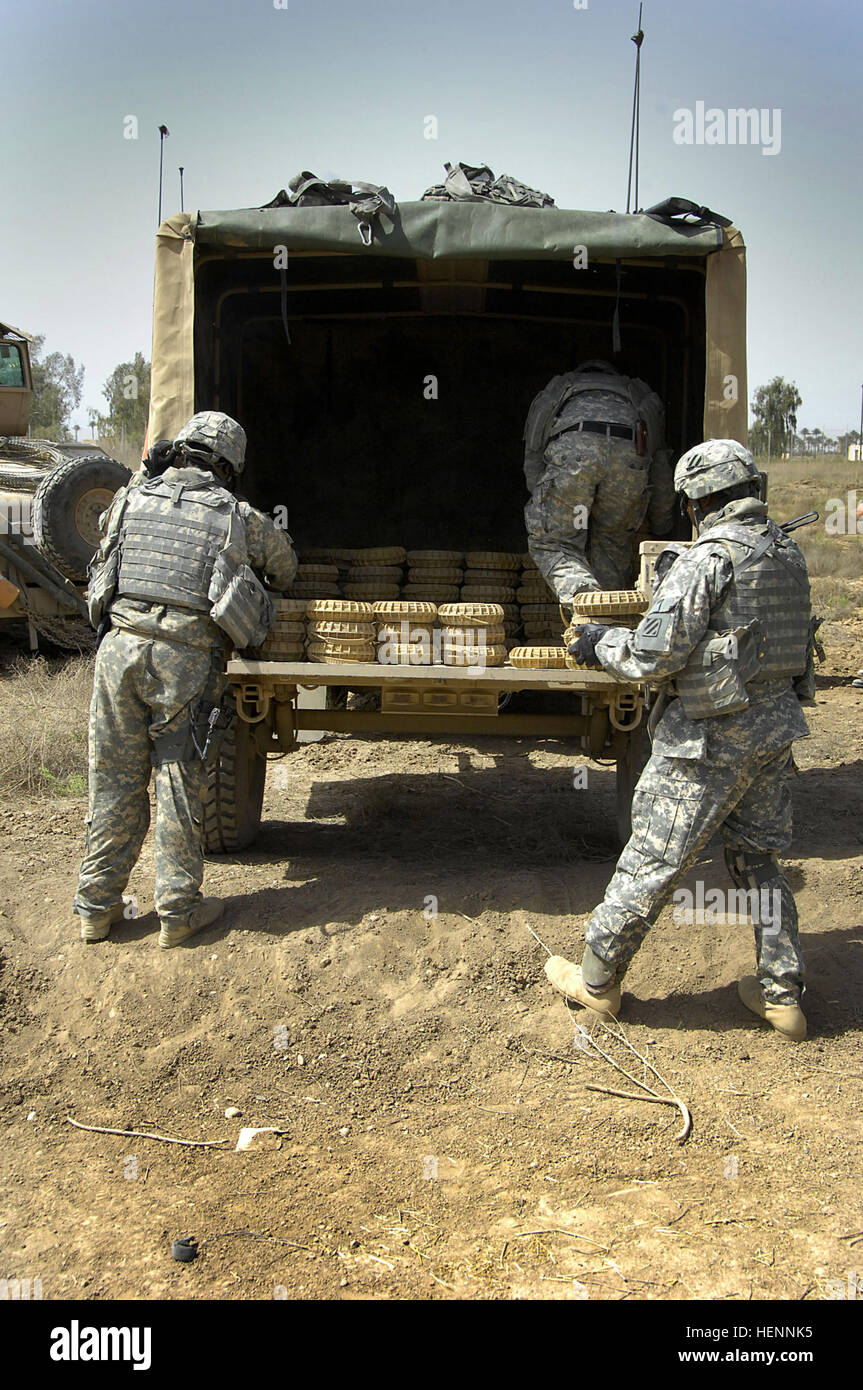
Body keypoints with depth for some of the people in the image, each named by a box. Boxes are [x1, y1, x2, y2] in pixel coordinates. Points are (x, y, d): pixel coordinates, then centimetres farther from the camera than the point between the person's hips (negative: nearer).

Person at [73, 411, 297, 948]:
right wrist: (275, 588, 47)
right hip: (186, 659, -2)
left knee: (115, 781, 11)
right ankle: (178, 910, 14)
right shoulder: (236, 516, 7)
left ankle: (97, 907, 19)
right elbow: (284, 560, 26)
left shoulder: (130, 500, 13)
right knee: (180, 783, 6)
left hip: (120, 646, 3)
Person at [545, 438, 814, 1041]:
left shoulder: (707, 559, -17)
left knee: (654, 860, 4)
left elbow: (654, 656, -20)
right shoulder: (789, 553, 7)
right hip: (777, 726, 8)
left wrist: (602, 641, -3)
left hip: (712, 739, -7)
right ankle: (783, 994, 23)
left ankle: (597, 980, 19)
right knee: (755, 856, 19)